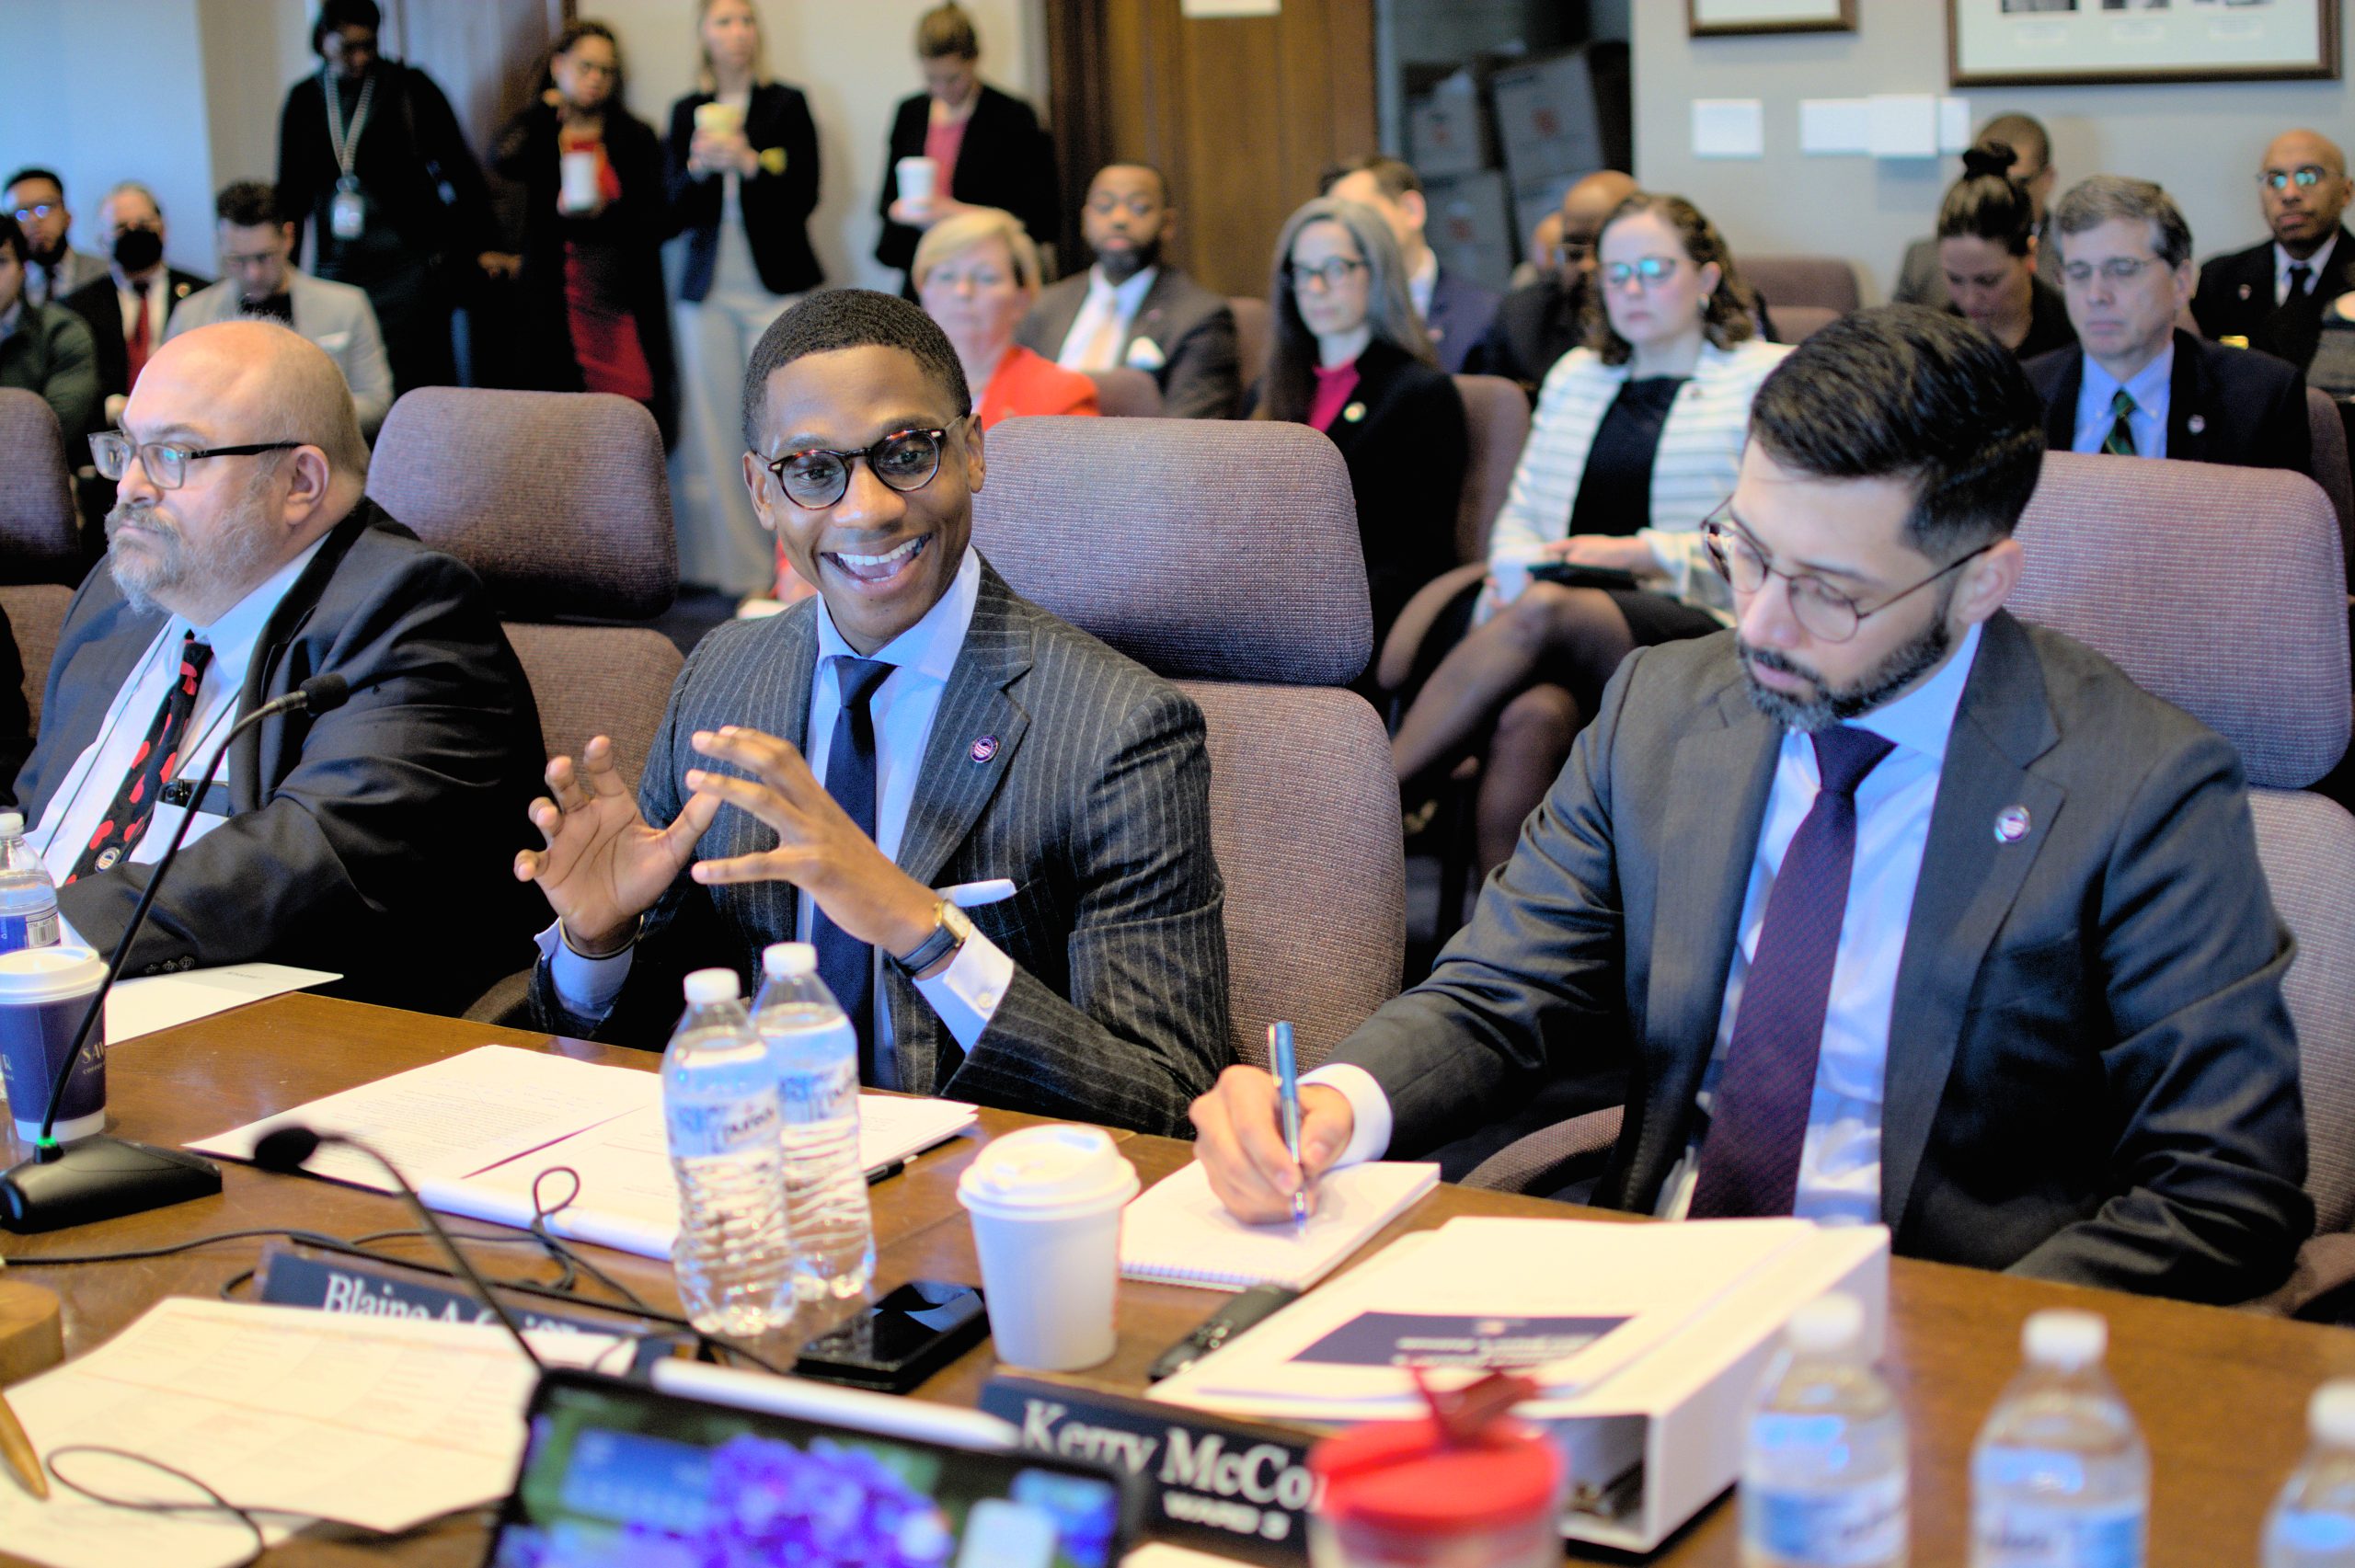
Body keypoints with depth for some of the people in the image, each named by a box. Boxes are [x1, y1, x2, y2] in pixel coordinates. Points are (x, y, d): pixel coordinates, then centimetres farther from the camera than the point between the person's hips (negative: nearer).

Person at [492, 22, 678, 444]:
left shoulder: (635, 136, 7)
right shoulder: (536, 130, 8)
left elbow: (659, 220, 2)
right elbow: (505, 161, -15)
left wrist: (607, 211, -15)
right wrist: (547, 110, -1)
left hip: (623, 300, 0)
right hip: (558, 303, 0)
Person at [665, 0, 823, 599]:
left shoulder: (787, 103, 4)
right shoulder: (687, 111, 11)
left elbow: (804, 195, -3)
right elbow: (679, 212, 6)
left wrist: (748, 162, -17)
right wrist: (698, 166, -13)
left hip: (776, 285, -3)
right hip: (708, 289, 3)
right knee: (717, 430, 1)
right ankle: (741, 568, 6)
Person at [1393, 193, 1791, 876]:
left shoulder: (1768, 377, 10)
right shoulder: (1575, 374, 27)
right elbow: (1521, 512, 23)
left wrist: (1638, 553, -9)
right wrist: (1516, 568, -1)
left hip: (1692, 625, -4)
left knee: (1546, 612, -36)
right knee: (1531, 716, -34)